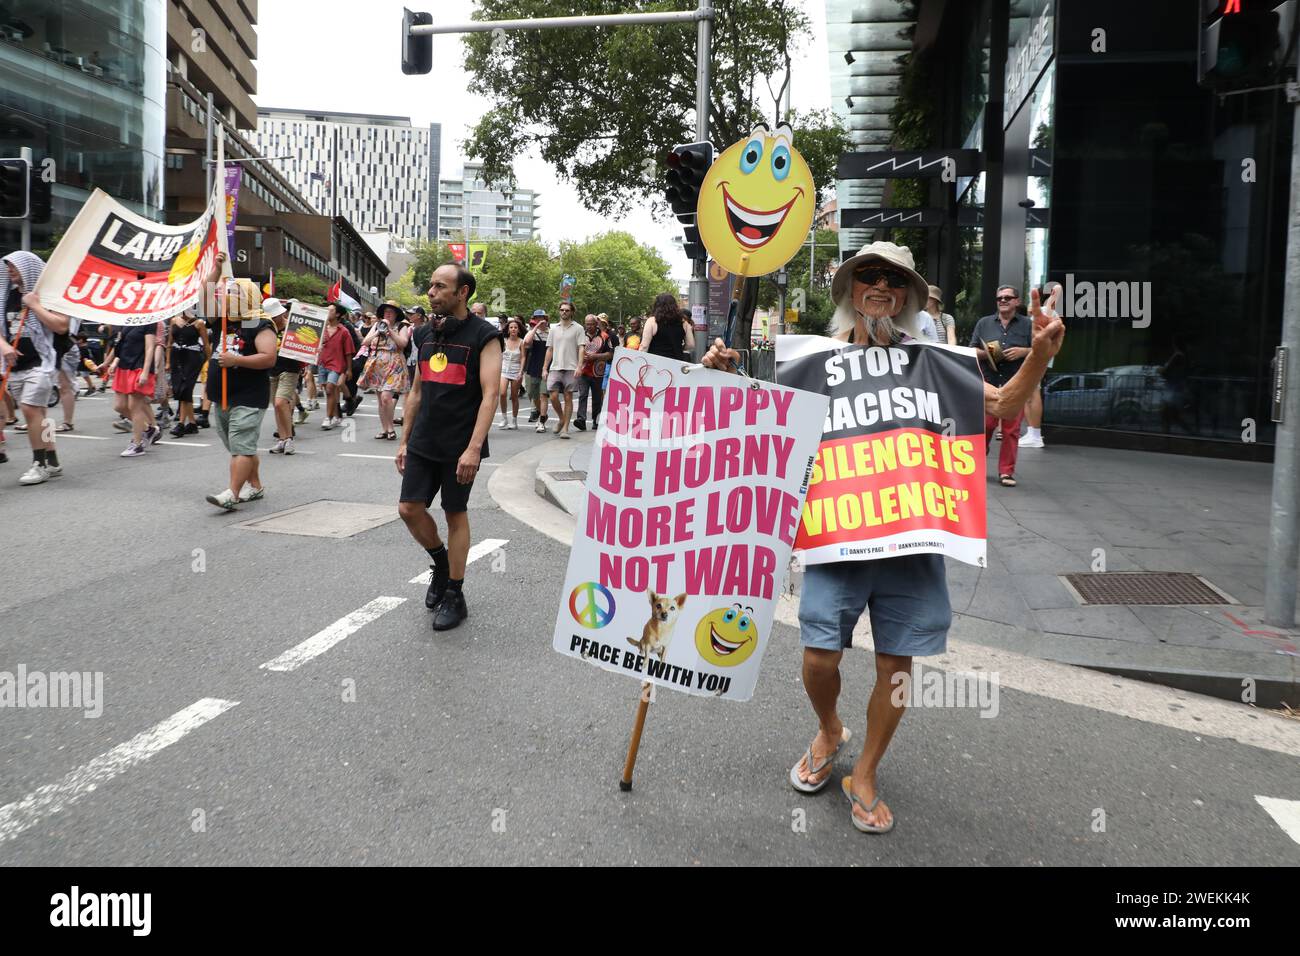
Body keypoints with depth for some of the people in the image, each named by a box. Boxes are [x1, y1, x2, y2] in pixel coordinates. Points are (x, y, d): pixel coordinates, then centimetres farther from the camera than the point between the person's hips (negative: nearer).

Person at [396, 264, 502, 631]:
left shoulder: (483, 336, -10)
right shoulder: (425, 334, 10)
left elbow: (489, 394, -17)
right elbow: (418, 391, 16)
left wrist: (473, 448, -24)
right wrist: (404, 441, 13)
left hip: (460, 446, -5)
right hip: (423, 442, 6)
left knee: (456, 514, 3)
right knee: (409, 508, 2)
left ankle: (454, 597, 15)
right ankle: (440, 560, 30)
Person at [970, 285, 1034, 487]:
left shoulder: (1028, 324, 11)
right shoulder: (984, 323, 14)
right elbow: (972, 350, 13)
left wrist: (1023, 351, -10)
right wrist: (985, 354, -8)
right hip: (988, 383, 0)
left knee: (1011, 430, -1)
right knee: (985, 425, -3)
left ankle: (1006, 472, 6)